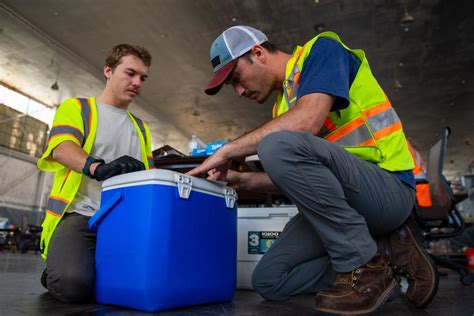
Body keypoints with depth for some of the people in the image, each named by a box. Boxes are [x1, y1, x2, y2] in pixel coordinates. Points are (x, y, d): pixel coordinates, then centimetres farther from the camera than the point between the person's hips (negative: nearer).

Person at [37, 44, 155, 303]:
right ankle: (56, 275, 5)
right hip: (80, 214, -4)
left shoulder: (141, 127, 26)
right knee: (72, 283, -31)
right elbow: (61, 145, -10)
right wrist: (98, 167, -31)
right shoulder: (76, 107, 10)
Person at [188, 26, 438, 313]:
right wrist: (242, 180, 5)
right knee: (269, 280, 0)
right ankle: (386, 251, 2)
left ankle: (365, 266, -15)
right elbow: (296, 176, 17)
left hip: (390, 189, -8)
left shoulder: (322, 49, -5)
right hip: (342, 204, 8)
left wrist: (228, 151, -18)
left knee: (279, 145, -30)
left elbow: (307, 121, -25)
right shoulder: (283, 103, 17)